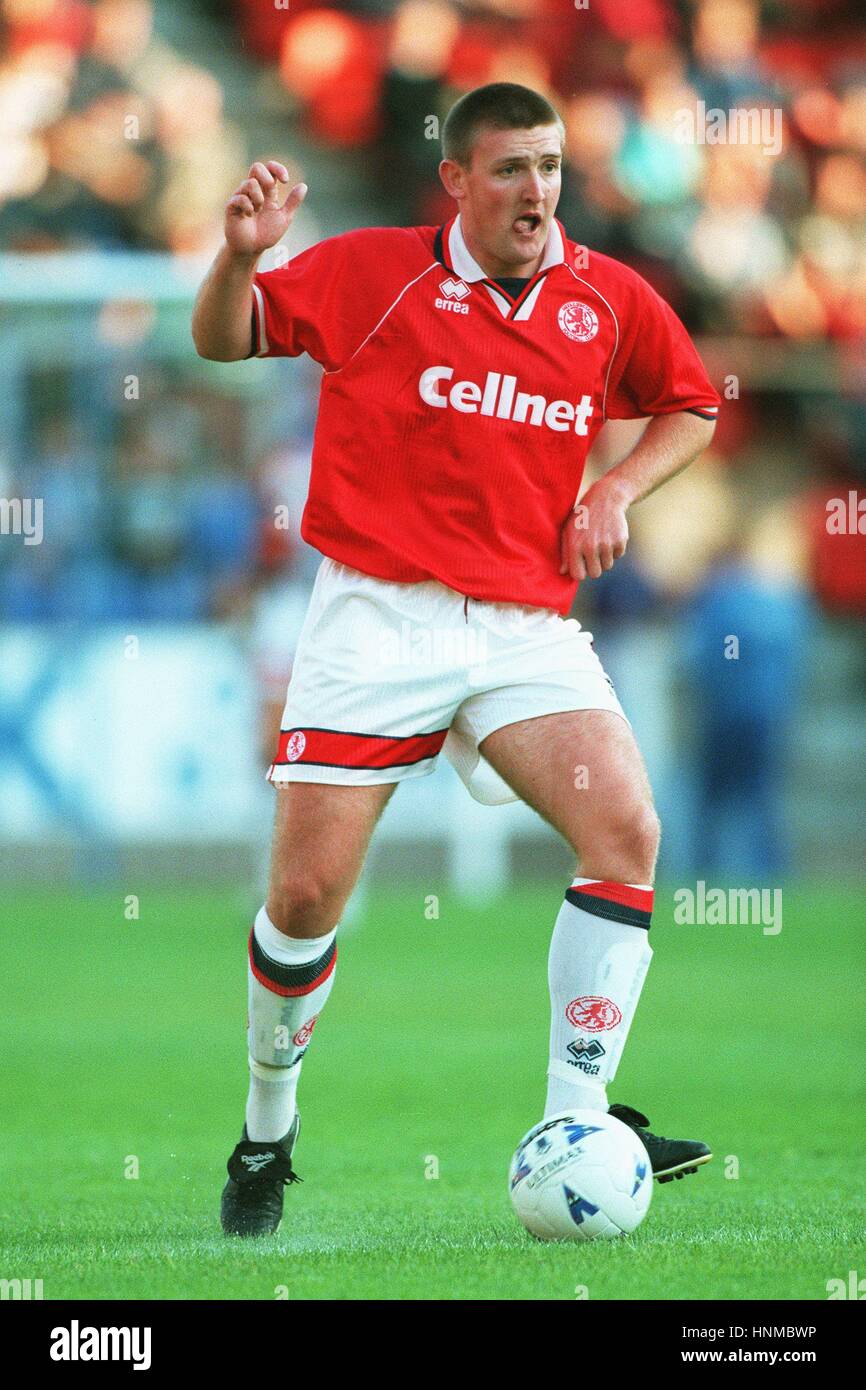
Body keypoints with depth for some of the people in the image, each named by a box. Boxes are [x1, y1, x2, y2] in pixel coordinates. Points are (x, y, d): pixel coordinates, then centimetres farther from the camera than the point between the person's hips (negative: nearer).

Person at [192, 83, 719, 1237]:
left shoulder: (609, 298, 8)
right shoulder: (372, 272, 1)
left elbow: (692, 406, 24)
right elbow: (225, 340, 5)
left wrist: (618, 490, 6)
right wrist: (241, 255, -16)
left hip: (526, 623, 2)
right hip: (377, 611, -2)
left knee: (627, 829, -19)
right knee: (308, 893, -5)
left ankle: (575, 1126, -13)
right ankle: (268, 1132, 20)